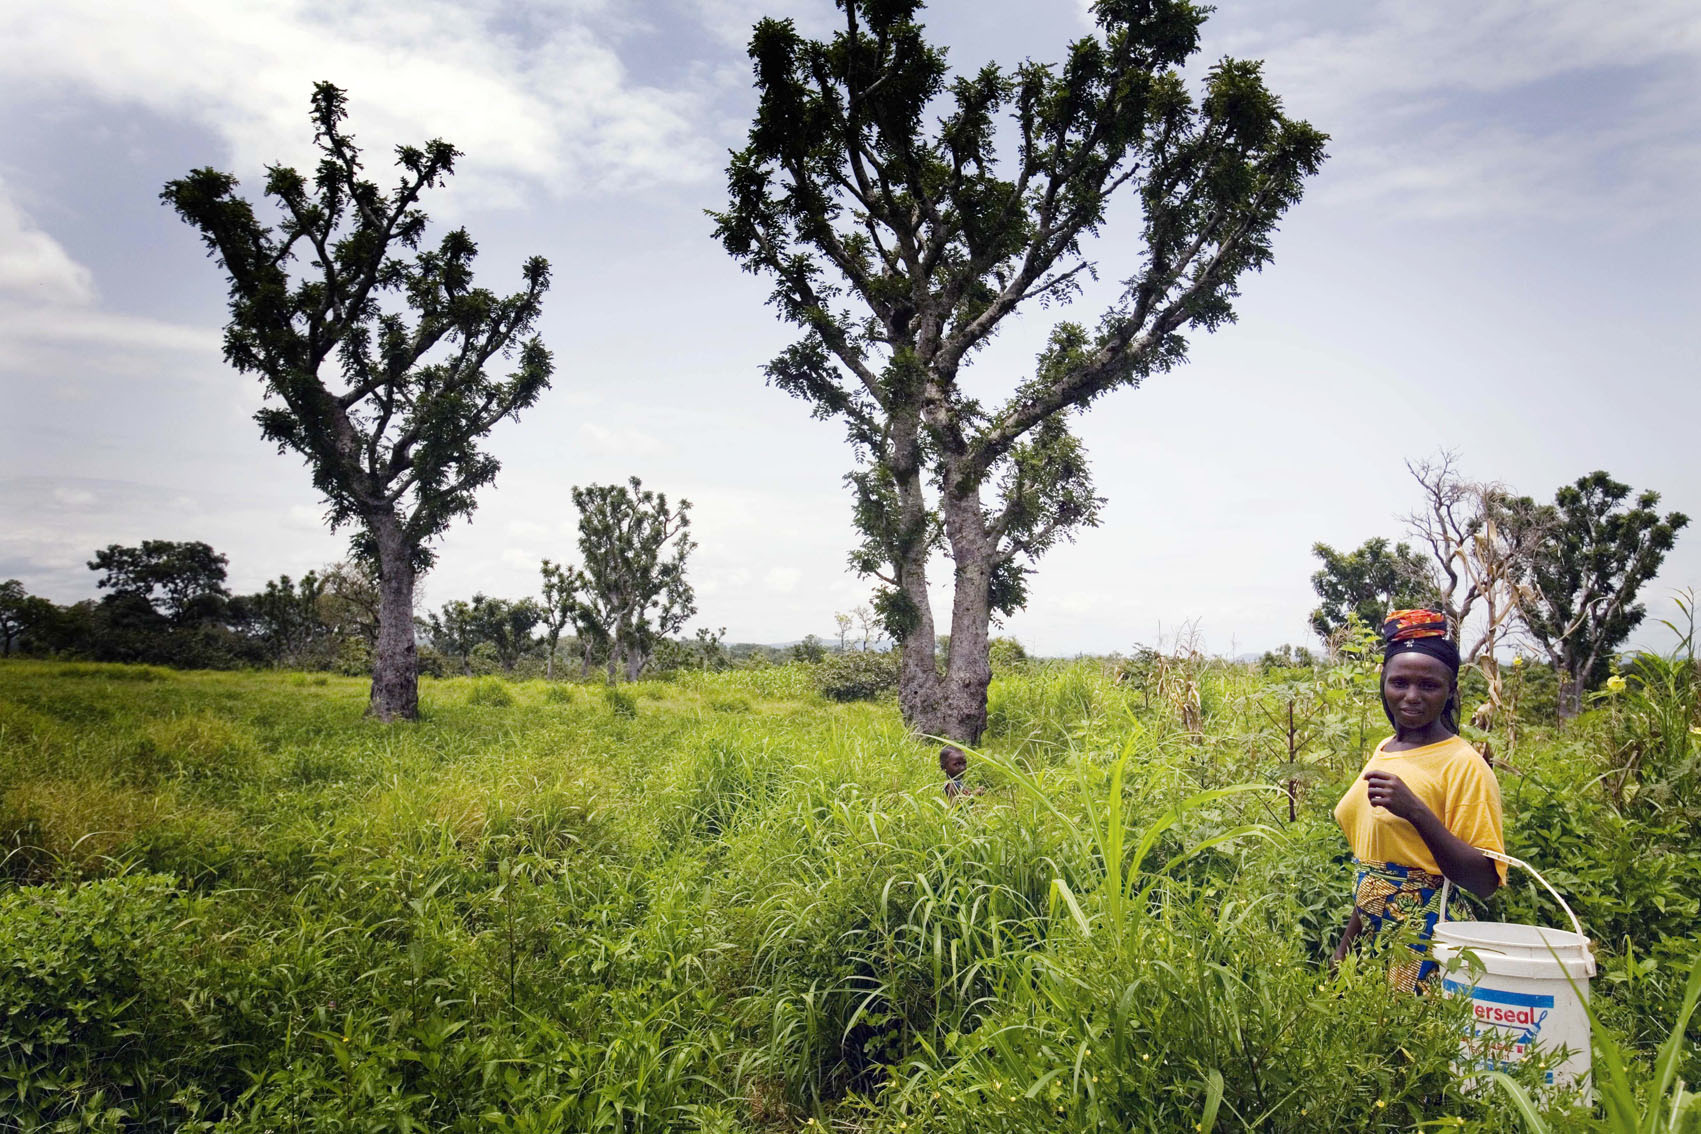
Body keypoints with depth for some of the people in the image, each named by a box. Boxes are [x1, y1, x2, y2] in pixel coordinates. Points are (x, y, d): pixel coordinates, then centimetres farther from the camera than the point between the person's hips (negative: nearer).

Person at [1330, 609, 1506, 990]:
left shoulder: (1463, 765, -11)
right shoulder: (1382, 753, 9)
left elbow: (1484, 882, -17)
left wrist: (1415, 810, -27)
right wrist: (1345, 946, 19)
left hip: (1427, 947, -6)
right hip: (1372, 937, 6)